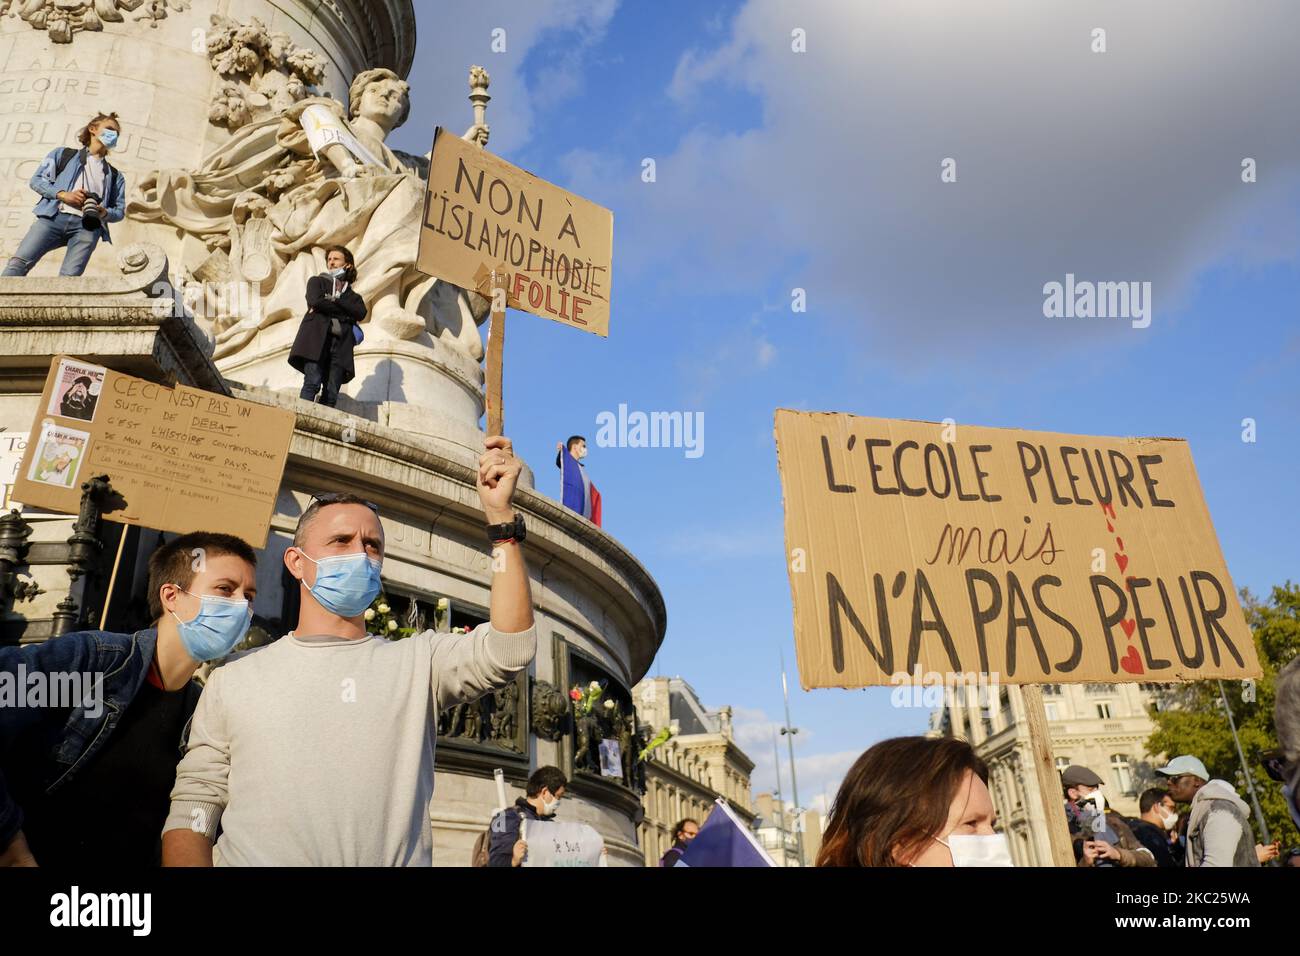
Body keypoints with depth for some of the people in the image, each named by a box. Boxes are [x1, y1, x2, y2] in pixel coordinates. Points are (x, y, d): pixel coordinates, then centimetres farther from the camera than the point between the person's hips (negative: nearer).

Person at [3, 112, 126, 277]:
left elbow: (119, 210, 21)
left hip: (87, 226, 0)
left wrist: (103, 212, -2)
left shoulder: (115, 176, 26)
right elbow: (36, 180, 14)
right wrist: (63, 195, -5)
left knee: (70, 276, -20)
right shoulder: (64, 154, 21)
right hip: (53, 218, 0)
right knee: (19, 263, -19)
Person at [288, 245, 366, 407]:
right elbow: (315, 302, -1)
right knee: (313, 383, -20)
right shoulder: (316, 281, 21)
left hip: (340, 343, 2)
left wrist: (336, 298, -1)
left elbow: (361, 313, 4)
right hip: (316, 338, -2)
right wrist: (345, 312, 2)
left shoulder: (352, 295, 27)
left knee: (331, 393, -10)